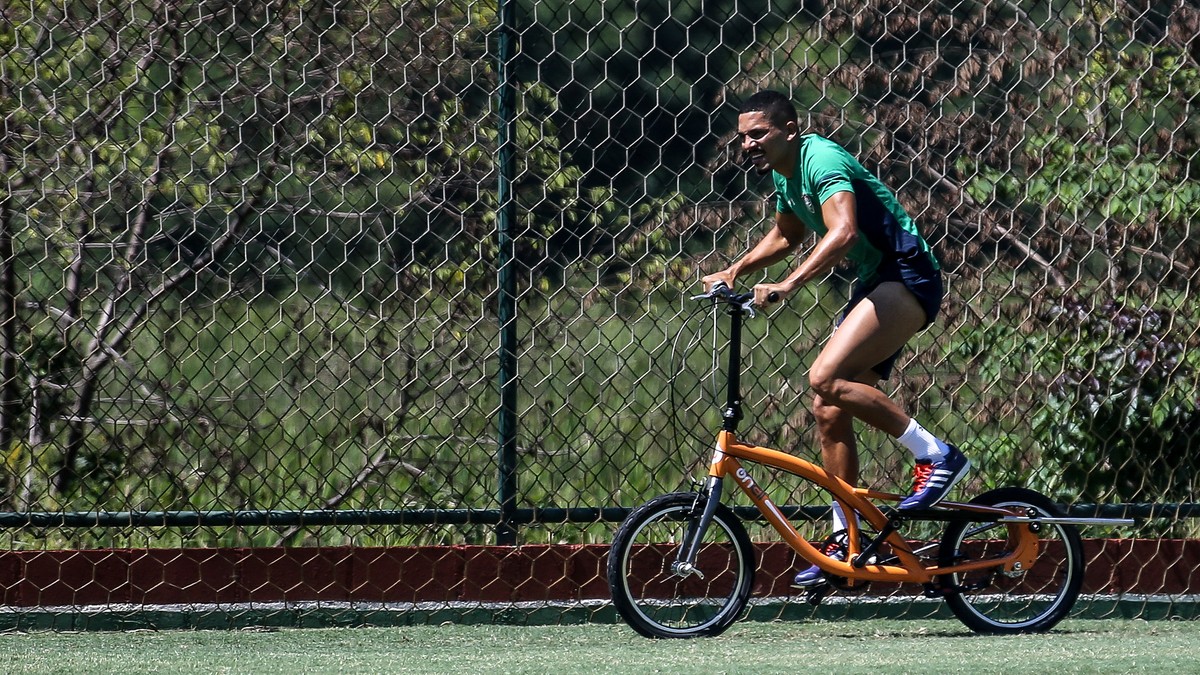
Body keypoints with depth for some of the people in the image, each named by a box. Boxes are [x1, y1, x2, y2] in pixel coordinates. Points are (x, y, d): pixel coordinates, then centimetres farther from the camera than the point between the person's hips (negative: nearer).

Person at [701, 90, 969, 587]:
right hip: (874, 285, 10)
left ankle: (936, 456, -17)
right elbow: (785, 236, 32)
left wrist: (787, 285, -44)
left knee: (826, 378, -25)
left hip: (907, 278, -10)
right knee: (828, 412, 4)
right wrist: (733, 273, 18)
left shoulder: (821, 160, -19)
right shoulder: (784, 173, 11)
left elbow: (842, 233, -37)